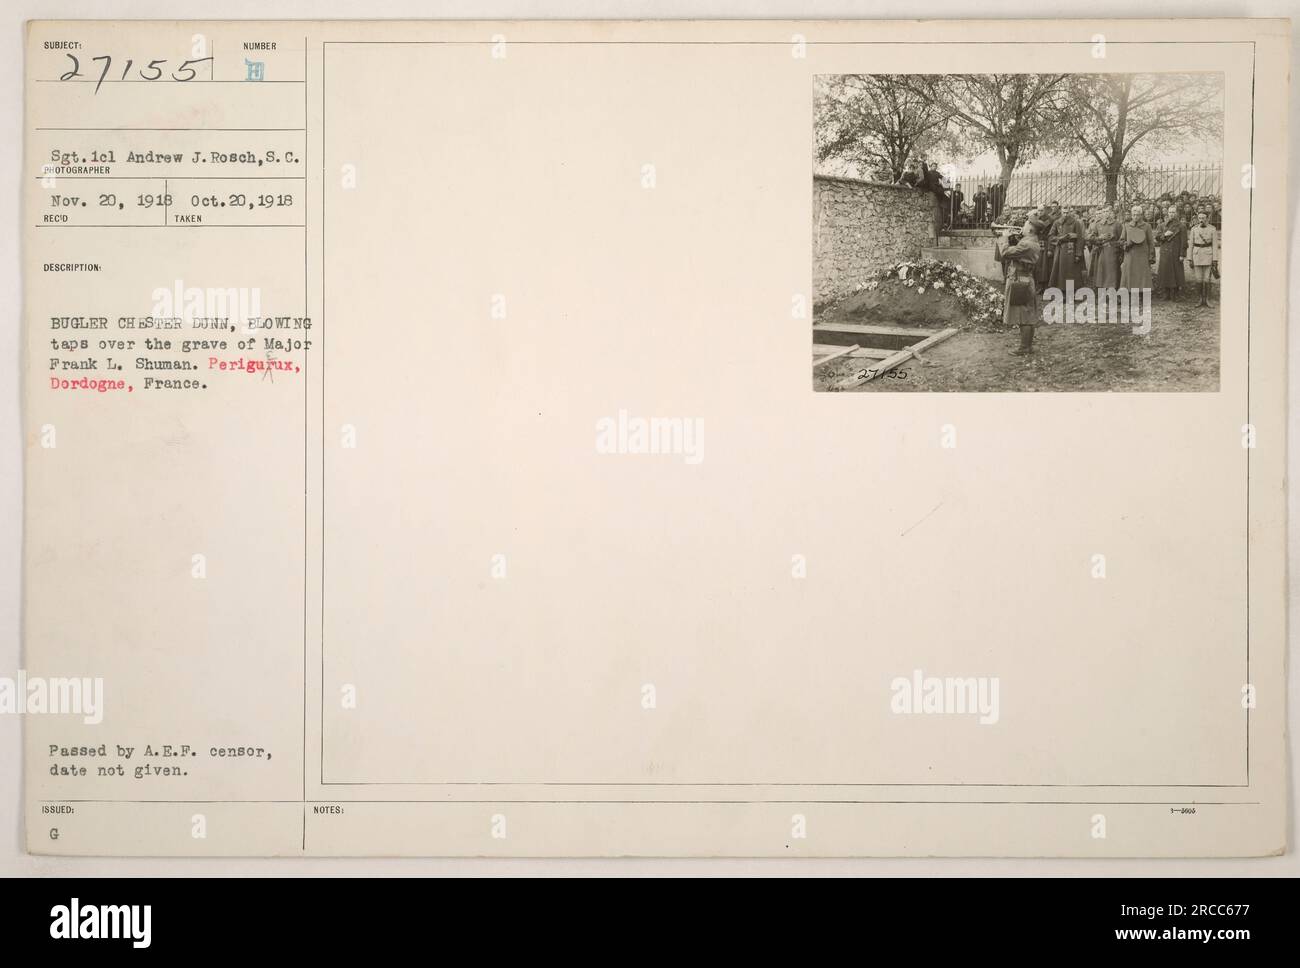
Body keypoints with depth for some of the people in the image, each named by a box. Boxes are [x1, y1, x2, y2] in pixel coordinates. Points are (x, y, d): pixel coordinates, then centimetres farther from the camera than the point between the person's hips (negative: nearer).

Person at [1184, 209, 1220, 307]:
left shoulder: (1212, 229, -1)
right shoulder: (1194, 229, 4)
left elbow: (1215, 245, -2)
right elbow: (1190, 245, 6)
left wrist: (1215, 260, -7)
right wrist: (1189, 259, 2)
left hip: (1208, 256, -2)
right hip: (1197, 255, 2)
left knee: (1206, 279, -4)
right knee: (1198, 279, 2)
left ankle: (1207, 299, 6)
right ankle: (1201, 298, 14)